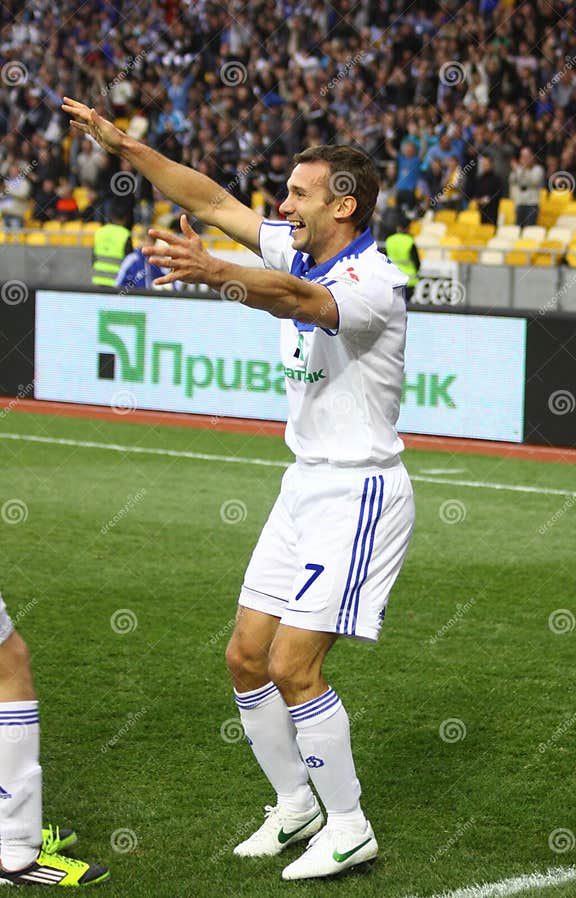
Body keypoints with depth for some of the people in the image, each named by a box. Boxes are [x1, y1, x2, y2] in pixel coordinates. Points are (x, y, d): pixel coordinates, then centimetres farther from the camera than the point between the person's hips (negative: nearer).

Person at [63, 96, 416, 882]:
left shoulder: (373, 281, -19)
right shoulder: (303, 255, 6)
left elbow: (302, 302, -41)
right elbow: (213, 202, 11)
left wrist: (214, 273, -58)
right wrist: (124, 146, 6)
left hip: (358, 493, -9)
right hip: (306, 486, 9)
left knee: (292, 667, -12)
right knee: (247, 657, 8)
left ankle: (349, 828, 3)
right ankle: (294, 805, 24)